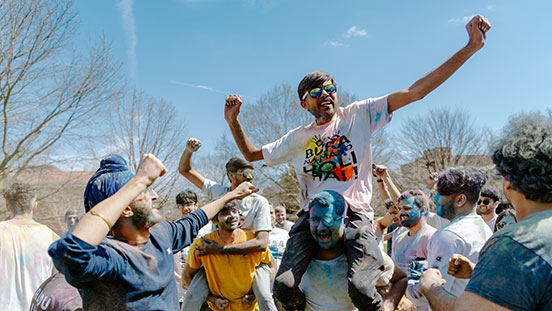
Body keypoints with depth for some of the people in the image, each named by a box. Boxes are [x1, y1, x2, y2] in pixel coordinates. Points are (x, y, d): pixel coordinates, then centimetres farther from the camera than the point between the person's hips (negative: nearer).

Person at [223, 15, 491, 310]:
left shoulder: (359, 115, 6)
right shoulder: (297, 137, 14)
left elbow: (415, 91, 0)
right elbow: (252, 154, 23)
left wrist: (471, 46, -5)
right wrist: (233, 121, 7)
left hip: (354, 214, -2)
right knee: (283, 286, -17)